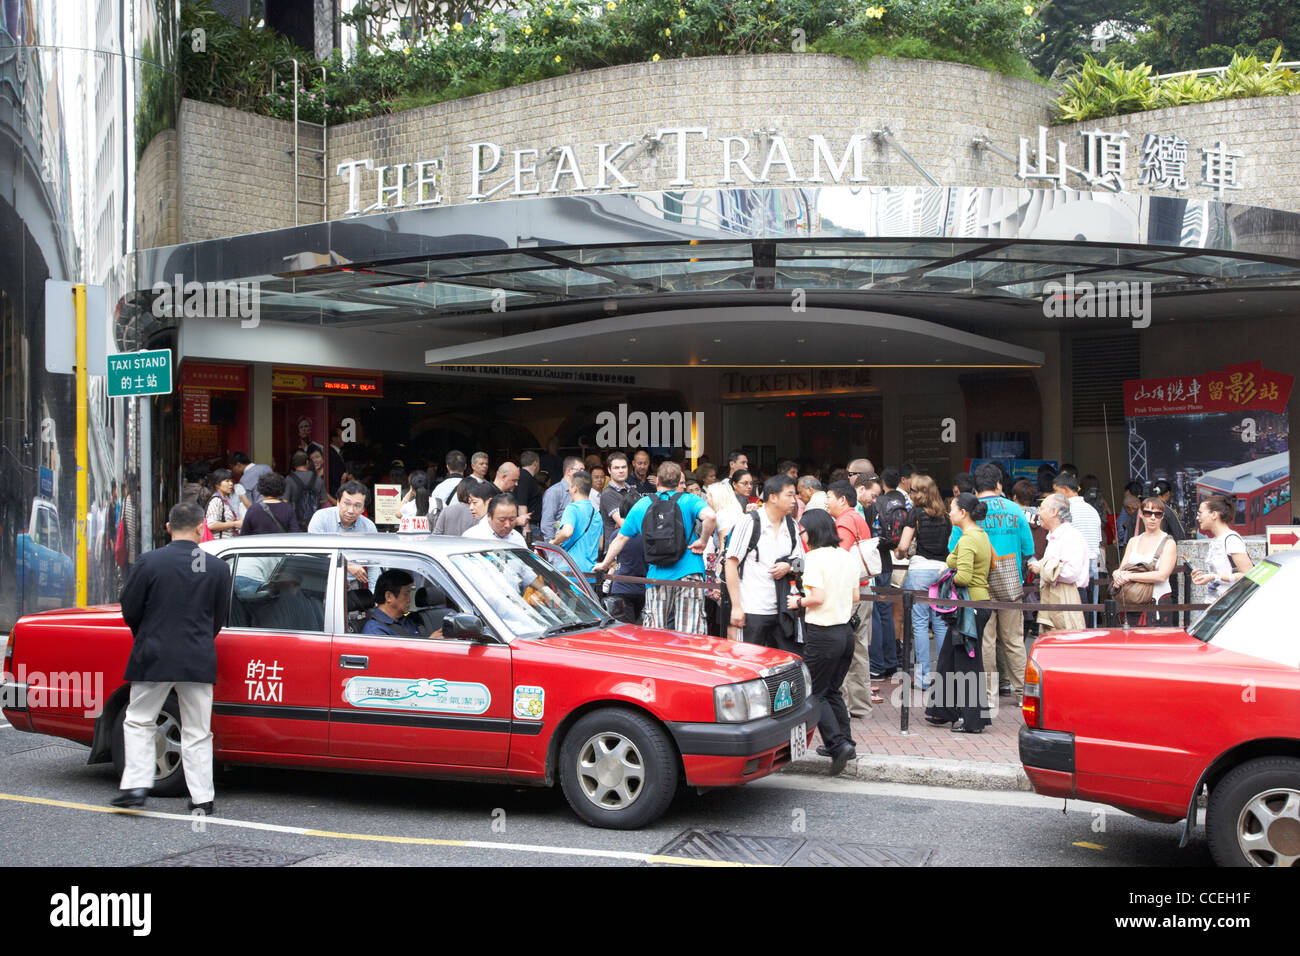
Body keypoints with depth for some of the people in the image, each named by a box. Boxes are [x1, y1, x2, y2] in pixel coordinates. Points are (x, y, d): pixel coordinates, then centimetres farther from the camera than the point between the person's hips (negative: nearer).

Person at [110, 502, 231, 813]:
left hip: (154, 658, -2)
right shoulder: (218, 567, -1)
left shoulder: (149, 562, -7)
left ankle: (136, 785, 6)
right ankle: (202, 797, 9)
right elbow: (220, 617, 7)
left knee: (139, 722, 15)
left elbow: (130, 609, -1)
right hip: (199, 661, 2)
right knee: (197, 732, 9)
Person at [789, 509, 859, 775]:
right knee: (833, 691, 18)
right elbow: (855, 596, 13)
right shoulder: (849, 557, 8)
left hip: (822, 633, -7)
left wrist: (798, 602, -2)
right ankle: (846, 743, 17)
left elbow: (817, 596, -19)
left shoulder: (815, 557, -13)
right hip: (845, 630, 7)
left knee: (815, 693, 1)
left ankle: (838, 744, -10)